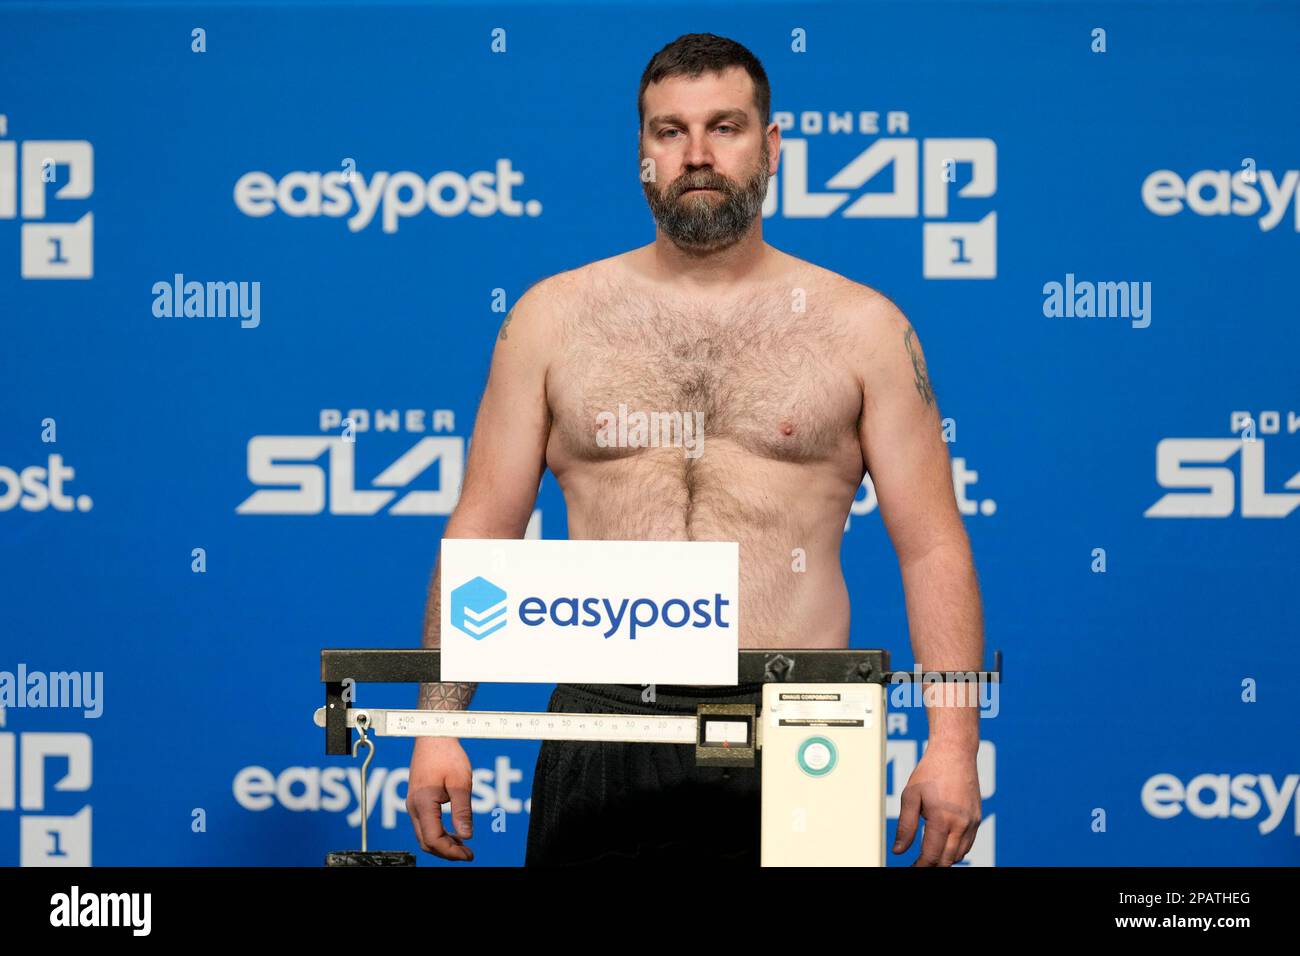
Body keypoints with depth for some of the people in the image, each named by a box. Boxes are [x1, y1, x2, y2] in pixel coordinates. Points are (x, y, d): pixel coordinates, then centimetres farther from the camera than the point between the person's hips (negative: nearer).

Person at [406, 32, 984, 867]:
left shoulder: (860, 328, 7)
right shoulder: (553, 317, 10)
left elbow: (932, 550, 4)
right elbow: (481, 530, 9)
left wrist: (953, 741, -6)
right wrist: (439, 722, 0)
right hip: (604, 728, 1)